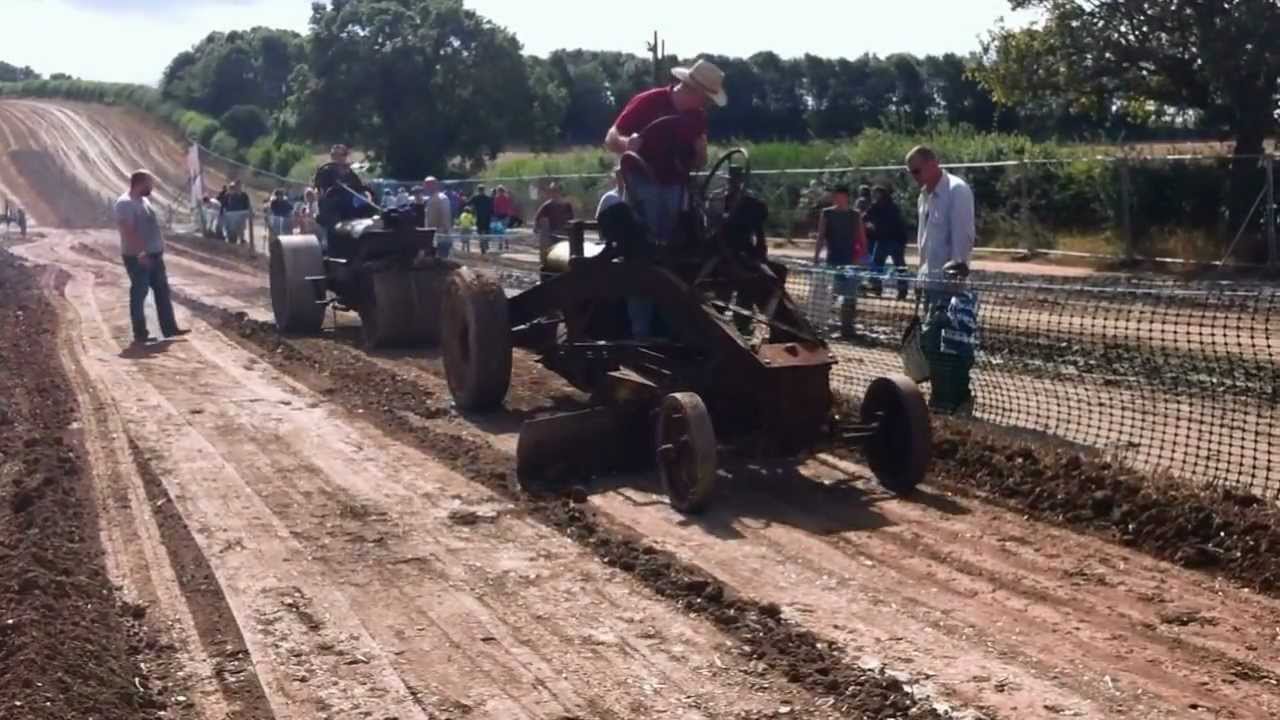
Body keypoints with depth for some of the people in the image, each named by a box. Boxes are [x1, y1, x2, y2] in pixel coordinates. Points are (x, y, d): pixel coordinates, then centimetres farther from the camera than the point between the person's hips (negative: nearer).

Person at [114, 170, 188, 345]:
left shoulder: (144, 200, 13)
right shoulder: (125, 203, -17)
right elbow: (128, 231, -26)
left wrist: (160, 245, 18)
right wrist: (140, 252, -33)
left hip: (154, 255, 9)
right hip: (137, 257, -9)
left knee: (162, 291, 10)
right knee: (139, 294, -3)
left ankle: (169, 328, 16)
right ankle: (140, 334, 3)